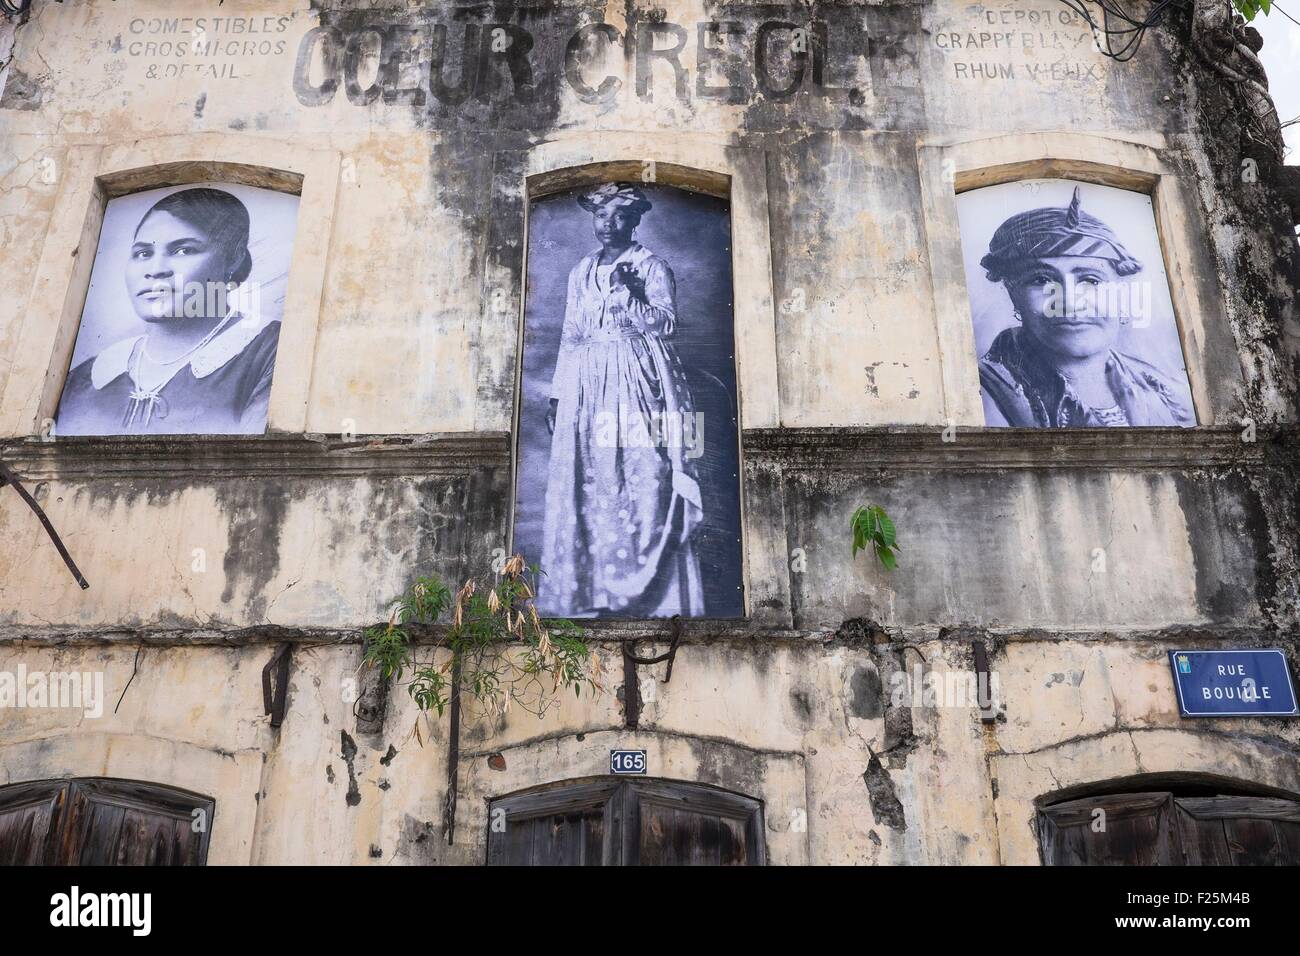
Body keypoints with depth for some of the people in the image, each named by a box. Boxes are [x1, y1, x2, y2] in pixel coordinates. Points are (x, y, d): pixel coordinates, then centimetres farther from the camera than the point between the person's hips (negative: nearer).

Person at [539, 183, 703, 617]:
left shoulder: (652, 266, 4)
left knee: (644, 481, -9)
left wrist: (625, 292, -15)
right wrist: (557, 396, 12)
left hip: (638, 382, -4)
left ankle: (646, 593, -5)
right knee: (584, 487, -1)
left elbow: (665, 323, -6)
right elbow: (570, 336, 17)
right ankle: (590, 592, 6)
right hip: (587, 386, 4)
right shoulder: (581, 271, 17)